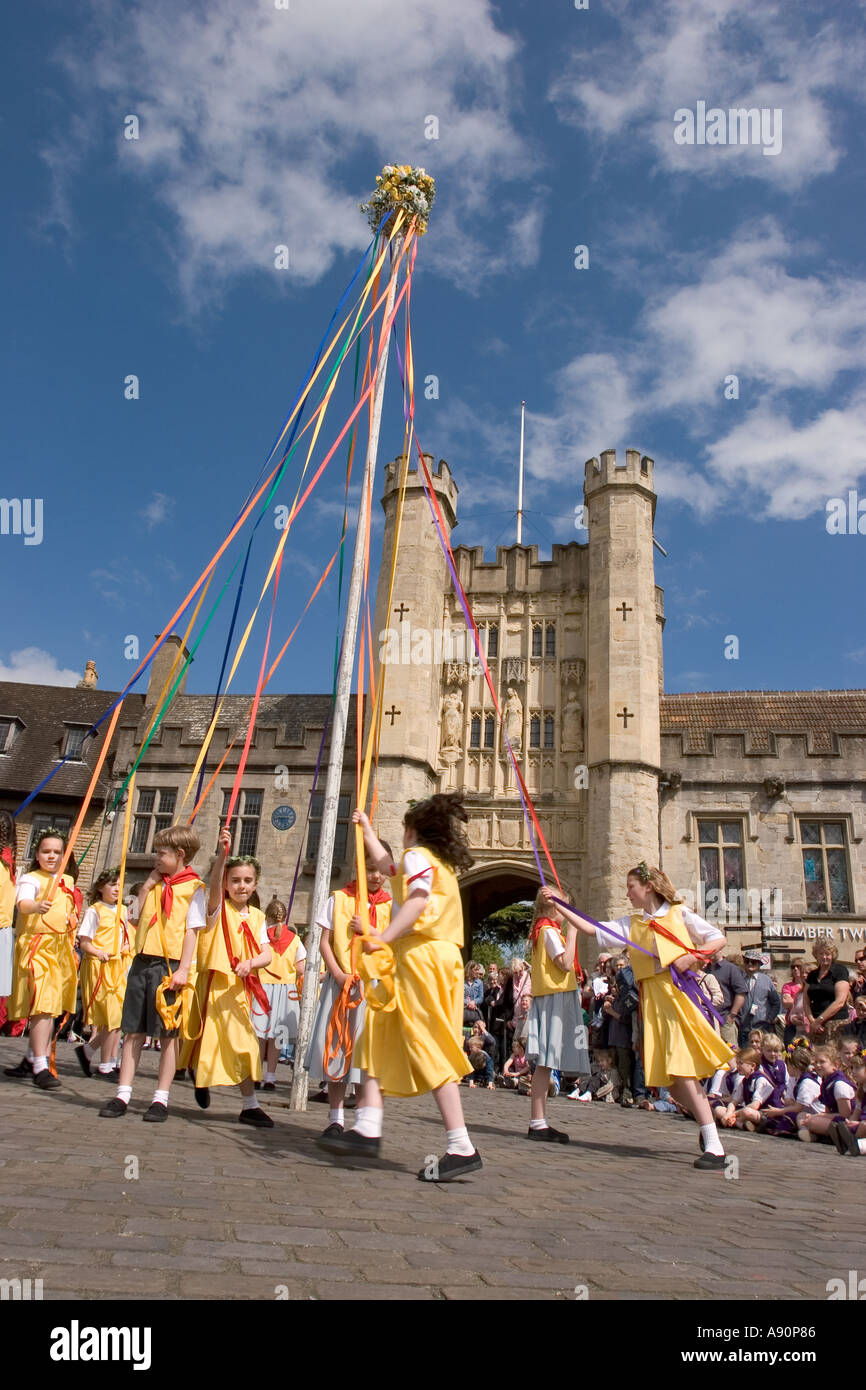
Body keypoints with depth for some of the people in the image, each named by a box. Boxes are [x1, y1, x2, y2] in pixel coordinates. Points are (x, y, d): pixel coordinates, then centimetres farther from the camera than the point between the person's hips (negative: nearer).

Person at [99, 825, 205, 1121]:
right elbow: (137, 915, 15)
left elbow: (192, 930, -10)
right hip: (143, 960, 7)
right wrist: (147, 884, 7)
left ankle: (161, 1099, 10)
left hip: (169, 965, -6)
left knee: (167, 1033, 2)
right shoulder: (157, 884, 16)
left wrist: (183, 968, -17)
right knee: (133, 1030, 8)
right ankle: (123, 1095, 15)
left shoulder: (193, 888, -5)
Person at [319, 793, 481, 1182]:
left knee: (431, 1051, -11)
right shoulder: (443, 863, 25)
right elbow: (387, 866, 42)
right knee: (378, 1039, 12)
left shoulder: (417, 855, -3)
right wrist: (367, 829, 54)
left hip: (422, 957, -10)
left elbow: (417, 901, -23)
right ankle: (367, 1128, 12)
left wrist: (384, 938, -26)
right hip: (438, 956, 10)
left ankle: (461, 1147, -12)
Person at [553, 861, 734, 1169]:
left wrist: (692, 956, -11)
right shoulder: (630, 924, 13)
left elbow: (718, 939, 5)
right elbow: (591, 928, 6)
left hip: (680, 991, -4)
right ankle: (707, 1125, 26)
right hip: (653, 997, 5)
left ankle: (714, 1146, -10)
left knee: (682, 1070, -15)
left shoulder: (679, 913, 4)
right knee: (666, 1077, 3)